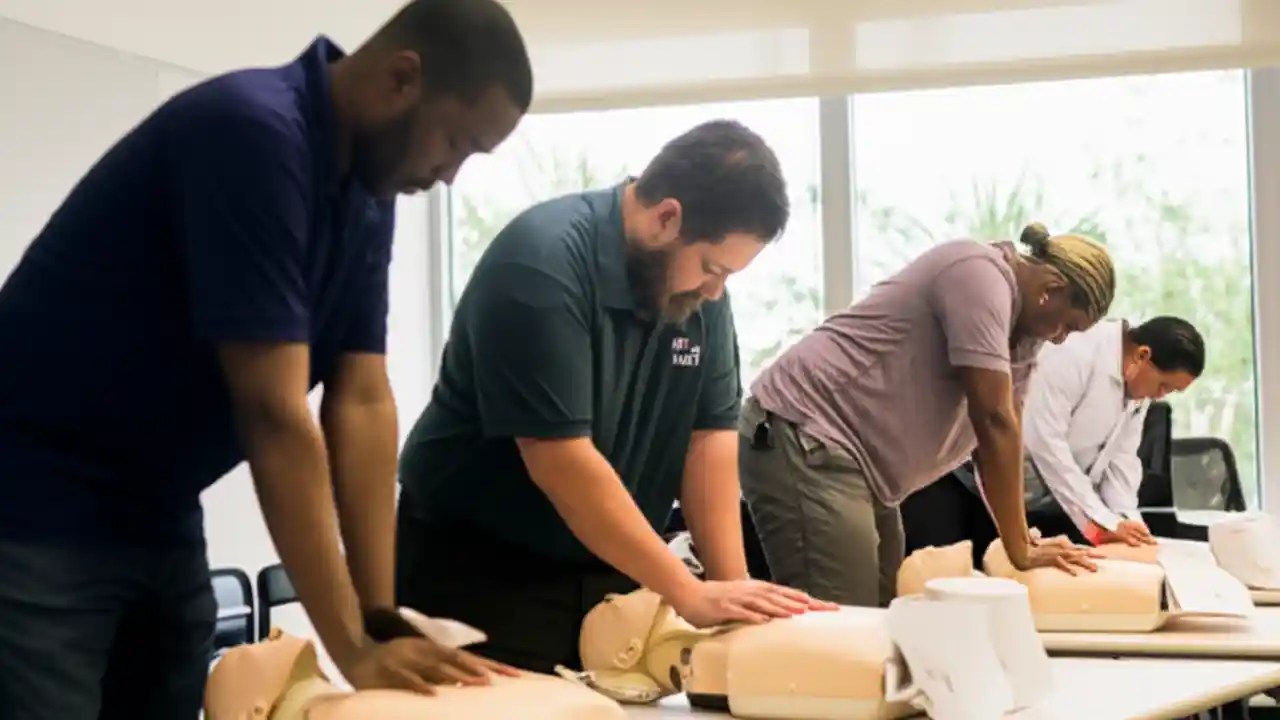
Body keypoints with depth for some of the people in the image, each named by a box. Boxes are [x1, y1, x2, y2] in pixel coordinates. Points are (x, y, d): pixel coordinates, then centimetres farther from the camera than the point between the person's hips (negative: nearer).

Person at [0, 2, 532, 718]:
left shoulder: (368, 191, 3)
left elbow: (364, 403, -1)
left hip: (159, 519, 8)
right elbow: (274, 417, -26)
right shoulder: (252, 132, -24)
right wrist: (354, 649, -24)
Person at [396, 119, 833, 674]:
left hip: (609, 572, 6)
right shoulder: (542, 264, -23)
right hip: (481, 571, -6)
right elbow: (562, 462, -27)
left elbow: (711, 436, -2)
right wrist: (690, 595, -25)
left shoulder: (699, 286, -1)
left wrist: (732, 585, -14)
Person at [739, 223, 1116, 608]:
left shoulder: (1020, 325, 15)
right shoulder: (979, 273, -16)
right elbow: (993, 420, -18)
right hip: (802, 438, -11)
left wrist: (1022, 539, 3)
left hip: (857, 458, 11)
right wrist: (1020, 550, -14)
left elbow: (1000, 428, 13)